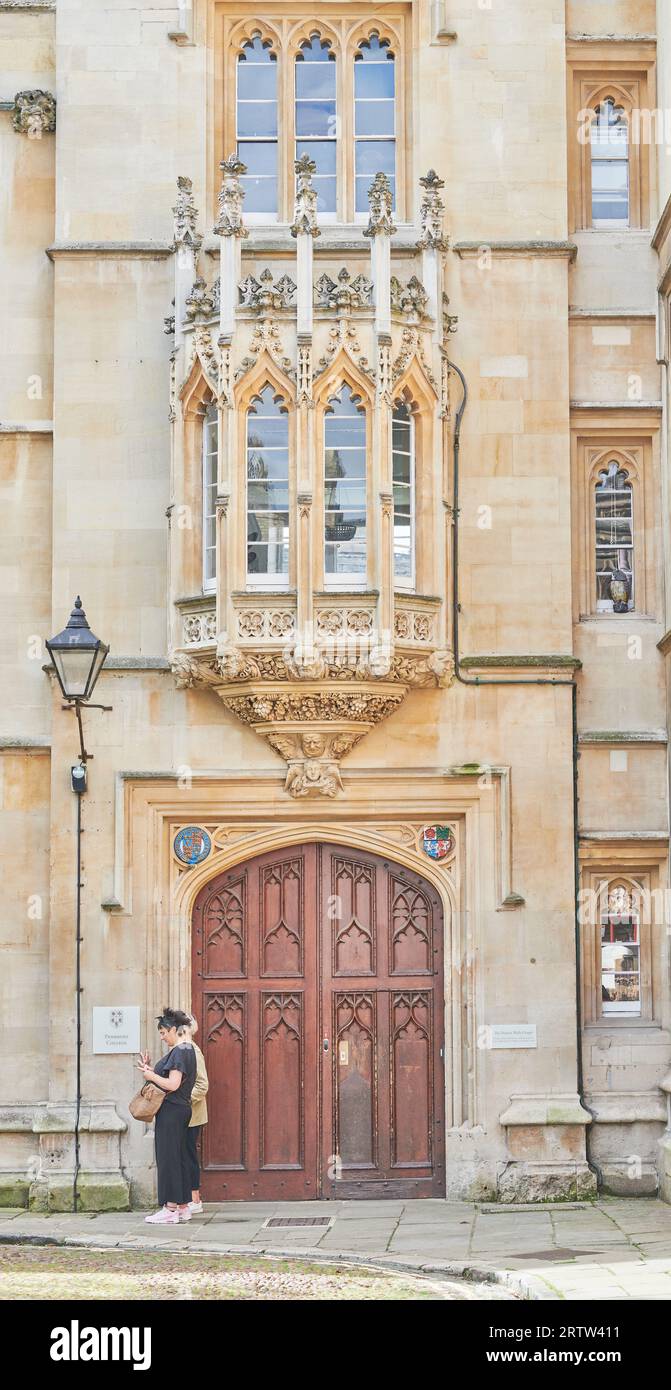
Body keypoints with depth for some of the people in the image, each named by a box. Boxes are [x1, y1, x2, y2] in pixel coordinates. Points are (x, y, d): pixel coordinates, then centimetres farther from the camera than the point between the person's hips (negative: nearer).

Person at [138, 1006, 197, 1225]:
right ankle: (183, 1207, 17)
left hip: (171, 1110, -10)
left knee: (168, 1158, -6)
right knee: (180, 1156, 12)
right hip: (182, 1109, 10)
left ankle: (170, 1209, -5)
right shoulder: (187, 1049, 15)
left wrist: (151, 1076, -11)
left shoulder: (178, 1052, -16)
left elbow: (172, 1084, -23)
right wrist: (151, 1070, 10)